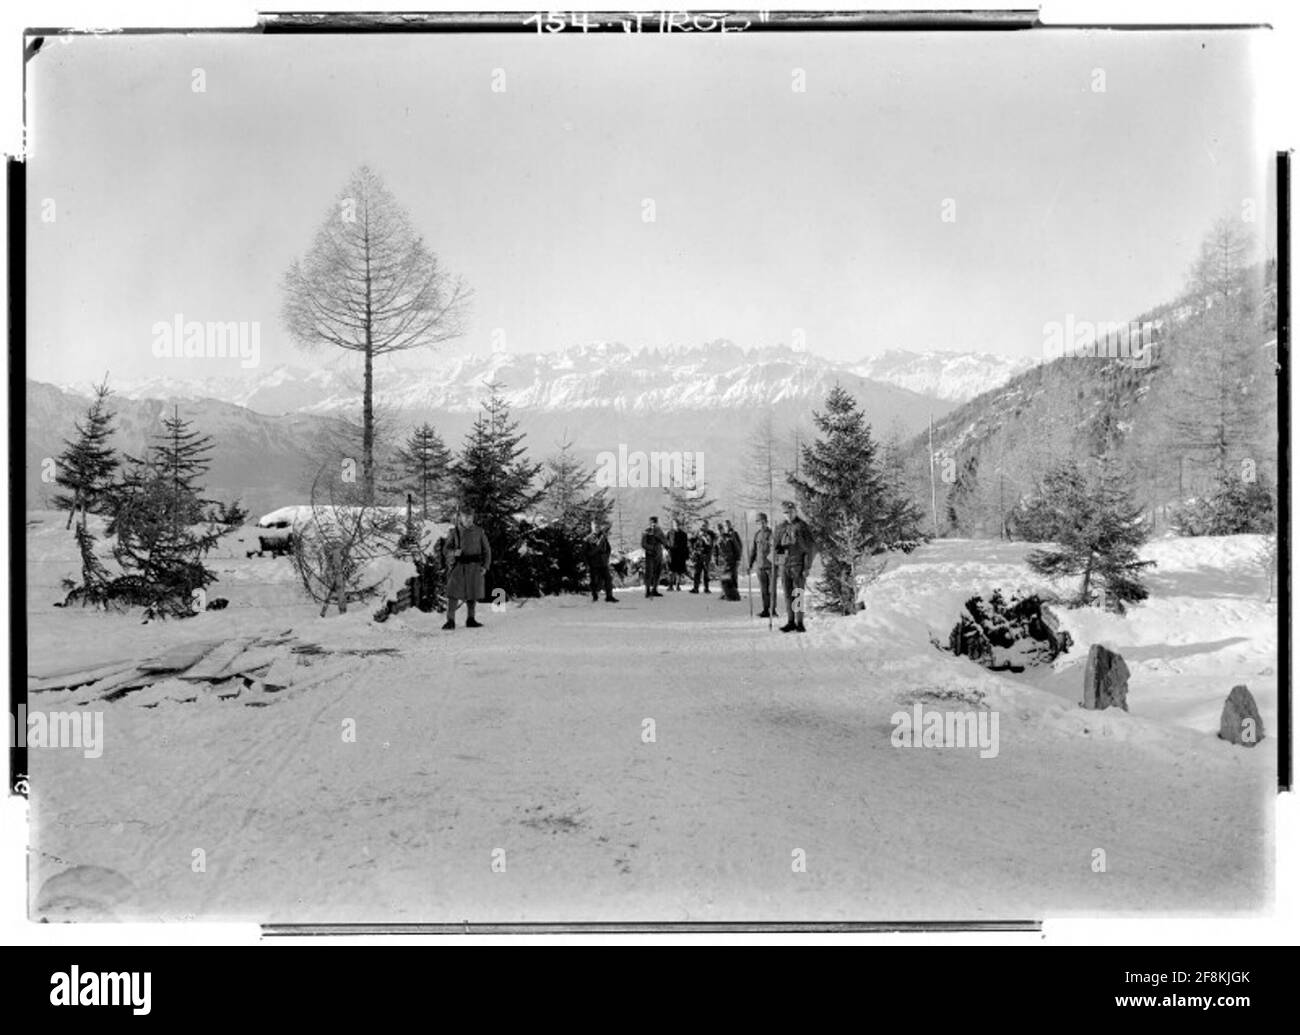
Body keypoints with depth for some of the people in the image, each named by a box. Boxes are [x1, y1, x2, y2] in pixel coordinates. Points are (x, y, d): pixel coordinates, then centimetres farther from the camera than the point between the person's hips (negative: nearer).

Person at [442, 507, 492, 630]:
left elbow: (486, 550, 8)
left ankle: (470, 620, 20)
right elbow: (445, 550, -1)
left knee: (472, 594, 9)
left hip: (474, 567, 2)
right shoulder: (455, 532, -1)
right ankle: (450, 621, -5)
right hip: (458, 566, -2)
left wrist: (485, 566, -2)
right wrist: (454, 552, -23)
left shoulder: (479, 532, 3)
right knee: (453, 593, -8)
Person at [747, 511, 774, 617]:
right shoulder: (757, 535, 12)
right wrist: (750, 564, 11)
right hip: (760, 566, 5)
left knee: (771, 589, -3)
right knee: (763, 590, 7)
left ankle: (772, 610, 4)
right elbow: (753, 550, 16)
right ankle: (766, 610, 13)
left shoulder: (772, 534, -5)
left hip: (771, 565, -5)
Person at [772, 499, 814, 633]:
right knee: (788, 595, 6)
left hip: (798, 565, -5)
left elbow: (809, 549, -4)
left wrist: (807, 567, -10)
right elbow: (774, 543, 22)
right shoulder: (780, 527, 14)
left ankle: (799, 623, -5)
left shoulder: (802, 526, -2)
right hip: (784, 564, 5)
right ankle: (790, 622, 11)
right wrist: (777, 546, -3)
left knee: (798, 595, -7)